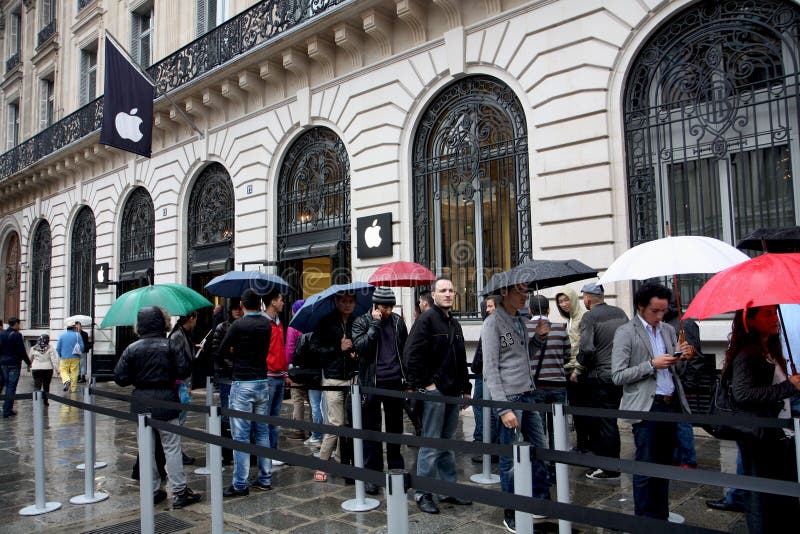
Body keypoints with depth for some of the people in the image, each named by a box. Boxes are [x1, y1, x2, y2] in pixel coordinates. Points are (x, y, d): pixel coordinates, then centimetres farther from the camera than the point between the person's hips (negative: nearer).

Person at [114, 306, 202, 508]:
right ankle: (179, 492, 3)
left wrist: (137, 379, 14)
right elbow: (184, 371, -11)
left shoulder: (131, 349, -2)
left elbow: (119, 377, -3)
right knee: (172, 447, 3)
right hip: (165, 401, -2)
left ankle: (152, 491, 18)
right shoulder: (170, 346, -8)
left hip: (141, 404, 2)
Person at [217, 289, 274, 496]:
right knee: (262, 432, 13)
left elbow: (220, 356, -6)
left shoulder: (238, 325, -10)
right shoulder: (267, 325, 6)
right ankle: (265, 479, 19)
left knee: (241, 436, -1)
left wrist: (231, 367, 12)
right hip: (262, 382, 6)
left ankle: (240, 485, 3)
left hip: (242, 384, -6)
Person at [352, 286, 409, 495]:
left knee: (395, 429, 12)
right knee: (371, 430, 3)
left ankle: (397, 470, 25)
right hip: (372, 384, -3)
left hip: (395, 383, 3)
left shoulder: (398, 321, 8)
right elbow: (360, 347, -16)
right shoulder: (361, 322, 0)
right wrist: (375, 324, -16)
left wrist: (408, 381, 9)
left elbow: (405, 351, 13)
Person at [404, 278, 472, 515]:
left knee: (447, 443, 15)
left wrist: (465, 388, 18)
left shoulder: (455, 324, 17)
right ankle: (423, 494, 9)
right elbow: (412, 354, -17)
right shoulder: (426, 319, -9)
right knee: (431, 444, -2)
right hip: (434, 391, -8)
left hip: (452, 392, 8)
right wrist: (423, 384, -17)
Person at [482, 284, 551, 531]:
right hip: (509, 398, -8)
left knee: (540, 450, 15)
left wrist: (537, 335, 5)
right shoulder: (493, 324, -12)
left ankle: (541, 501, 32)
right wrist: (504, 409, -19)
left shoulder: (520, 321, 13)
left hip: (528, 395, 8)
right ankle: (511, 514, 18)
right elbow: (490, 371, -15)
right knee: (510, 459, 3)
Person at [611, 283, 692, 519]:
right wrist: (652, 365, -18)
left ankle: (661, 517, 27)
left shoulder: (668, 330, 12)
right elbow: (618, 376, -11)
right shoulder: (625, 333, -7)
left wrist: (680, 355, 0)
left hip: (670, 404, 6)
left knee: (665, 464, 14)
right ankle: (644, 521, 13)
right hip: (647, 407, -6)